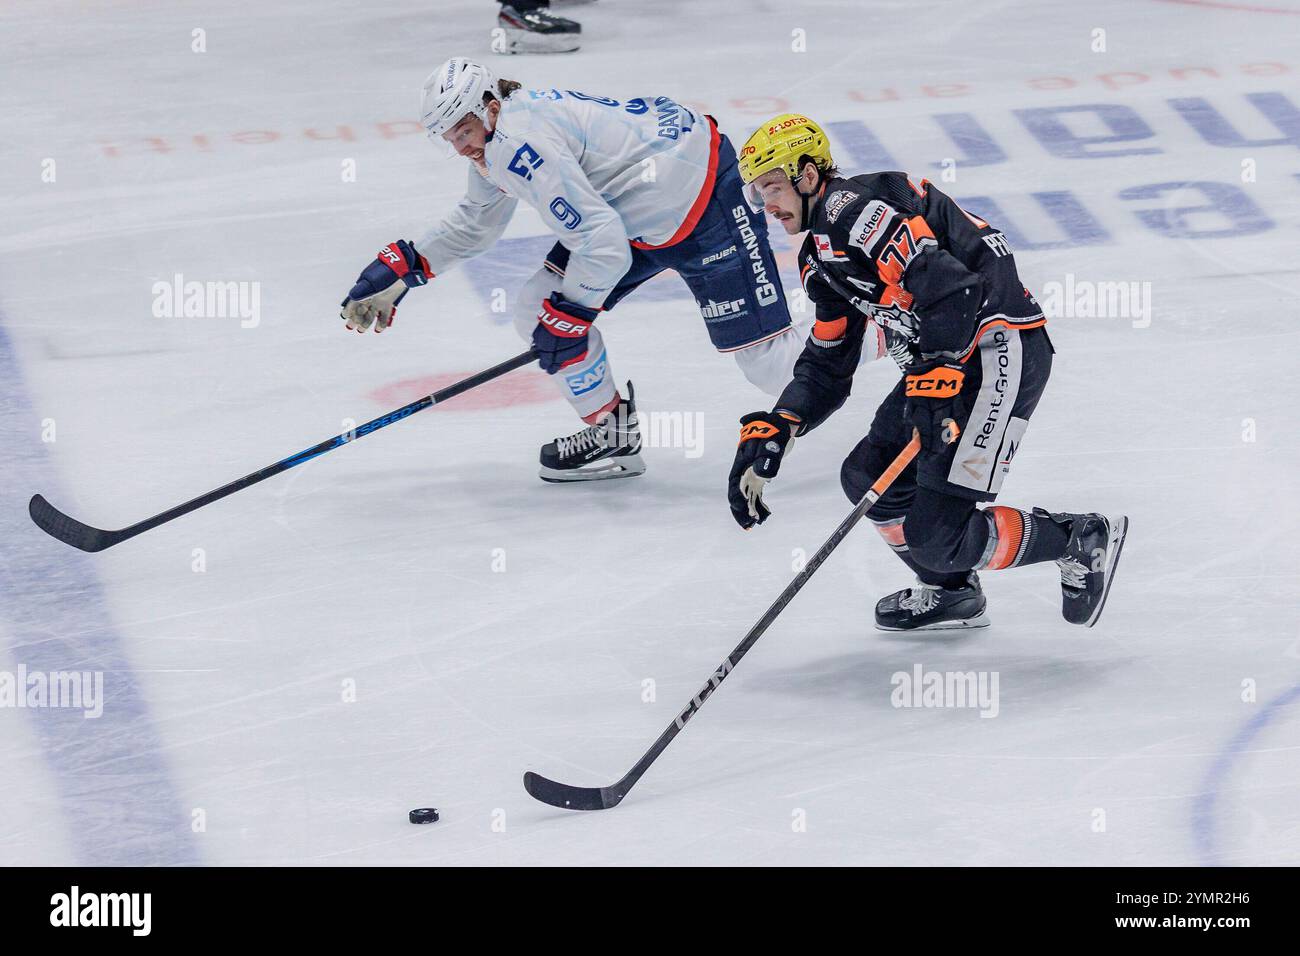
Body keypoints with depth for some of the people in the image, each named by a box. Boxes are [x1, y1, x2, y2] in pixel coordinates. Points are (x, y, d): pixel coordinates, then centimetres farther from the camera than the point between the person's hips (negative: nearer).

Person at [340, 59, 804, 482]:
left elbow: (603, 239, -30)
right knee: (541, 311, 6)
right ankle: (612, 435, 17)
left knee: (761, 355, -10)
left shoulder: (522, 145, -27)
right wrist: (400, 267, 16)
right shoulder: (492, 141, 6)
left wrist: (568, 316, -18)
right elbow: (474, 223, 25)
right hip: (634, 215, 11)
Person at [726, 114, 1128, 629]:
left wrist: (933, 388, -29)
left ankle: (1083, 541, 4)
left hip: (998, 347, -11)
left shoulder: (849, 207, -14)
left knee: (935, 537, -14)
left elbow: (945, 283, -25)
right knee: (867, 476, 18)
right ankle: (951, 593, 32)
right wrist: (768, 437, 10)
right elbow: (826, 369, 23)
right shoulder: (822, 259, 20)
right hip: (944, 360, 11)